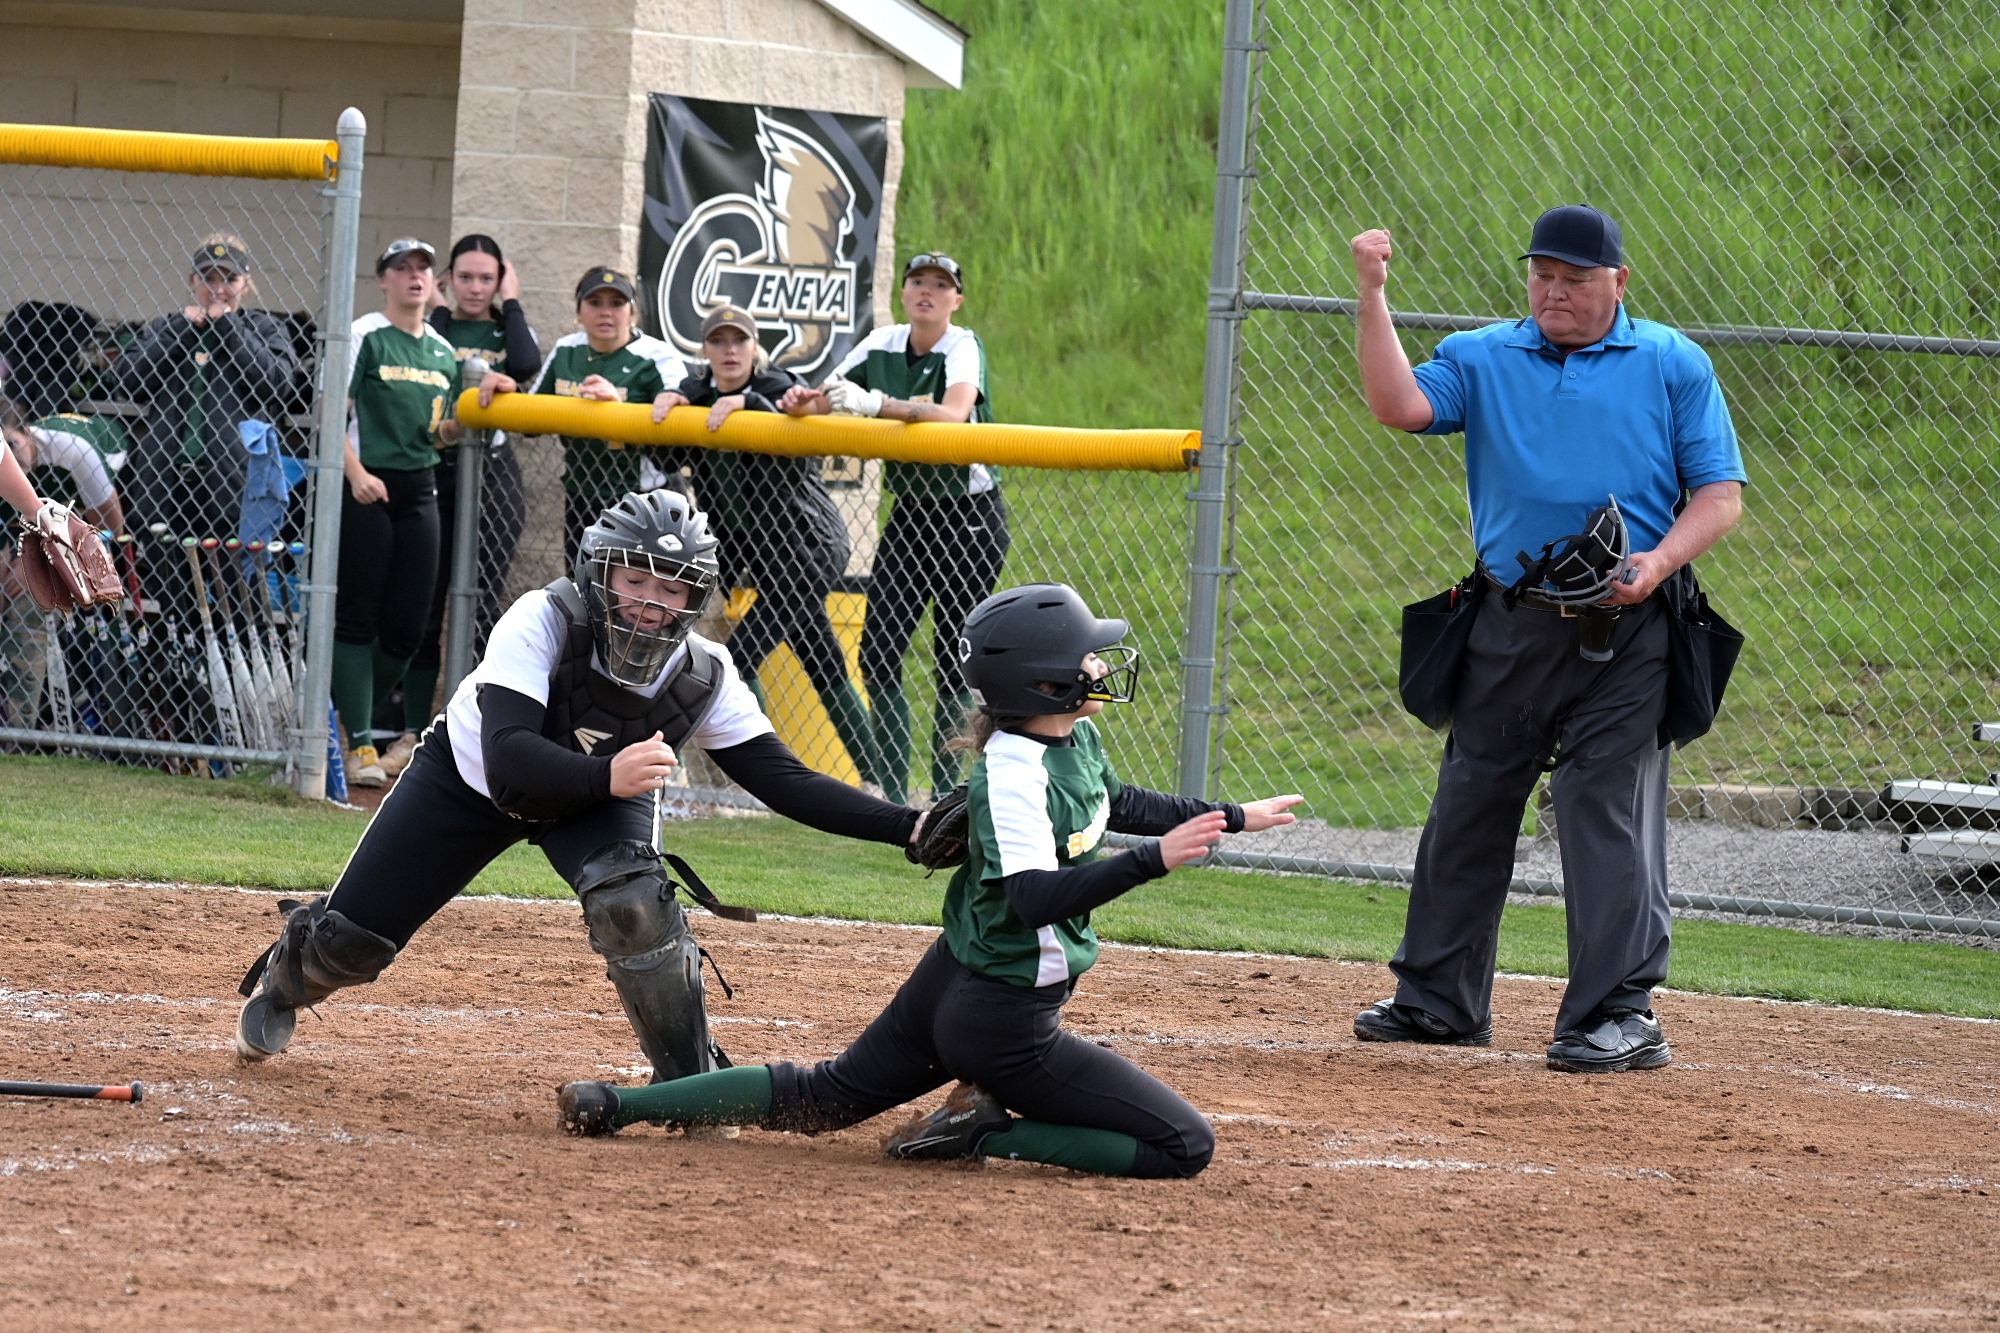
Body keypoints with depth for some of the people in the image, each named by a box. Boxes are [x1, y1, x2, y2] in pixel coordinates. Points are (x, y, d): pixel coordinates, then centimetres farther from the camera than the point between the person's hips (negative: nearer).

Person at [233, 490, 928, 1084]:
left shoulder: (704, 677, -28)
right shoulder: (543, 622, -38)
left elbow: (785, 782, -26)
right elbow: (508, 759, -46)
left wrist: (906, 827, -37)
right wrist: (607, 777, -63)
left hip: (601, 797, 1)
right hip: (467, 778, -1)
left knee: (631, 900, -31)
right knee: (353, 941, 3)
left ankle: (694, 1083, -13)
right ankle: (285, 974, 42)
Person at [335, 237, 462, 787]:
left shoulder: (442, 351, 15)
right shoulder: (365, 336, -4)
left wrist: (463, 422, -1)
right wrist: (357, 473, -21)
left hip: (418, 490, 6)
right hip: (367, 488, -6)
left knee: (407, 627, 3)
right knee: (357, 617, -5)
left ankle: (352, 719, 18)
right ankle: (359, 743, -6)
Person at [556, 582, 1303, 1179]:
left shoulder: (1076, 739, 4)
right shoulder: (1016, 774, -25)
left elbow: (1115, 805, 26)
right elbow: (1037, 897, -36)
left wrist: (1233, 819, 28)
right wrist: (1154, 860, -42)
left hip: (951, 988, 10)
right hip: (1005, 1021, -10)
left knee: (821, 1099, 25)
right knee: (1184, 1147, -9)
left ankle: (617, 1104, 20)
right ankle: (988, 1133, -8)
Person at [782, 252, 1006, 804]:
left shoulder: (963, 348, -15)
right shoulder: (882, 345, 2)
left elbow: (953, 415, -33)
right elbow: (827, 396, 8)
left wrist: (877, 404, -43)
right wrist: (804, 402, -16)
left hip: (970, 514, -6)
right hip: (908, 511, 6)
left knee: (954, 659, -4)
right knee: (877, 650, -2)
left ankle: (945, 793, 2)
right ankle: (892, 793, 4)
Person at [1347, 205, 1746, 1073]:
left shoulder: (1673, 366, 3)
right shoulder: (1481, 359, 9)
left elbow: (1719, 495, 0)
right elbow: (1399, 407, -9)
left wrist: (1659, 561, -17)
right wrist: (1373, 296, -17)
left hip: (1622, 633, -4)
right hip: (1508, 626, 4)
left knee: (1609, 814, -9)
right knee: (1468, 807, 10)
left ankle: (1623, 1012, -6)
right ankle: (1439, 998, 21)